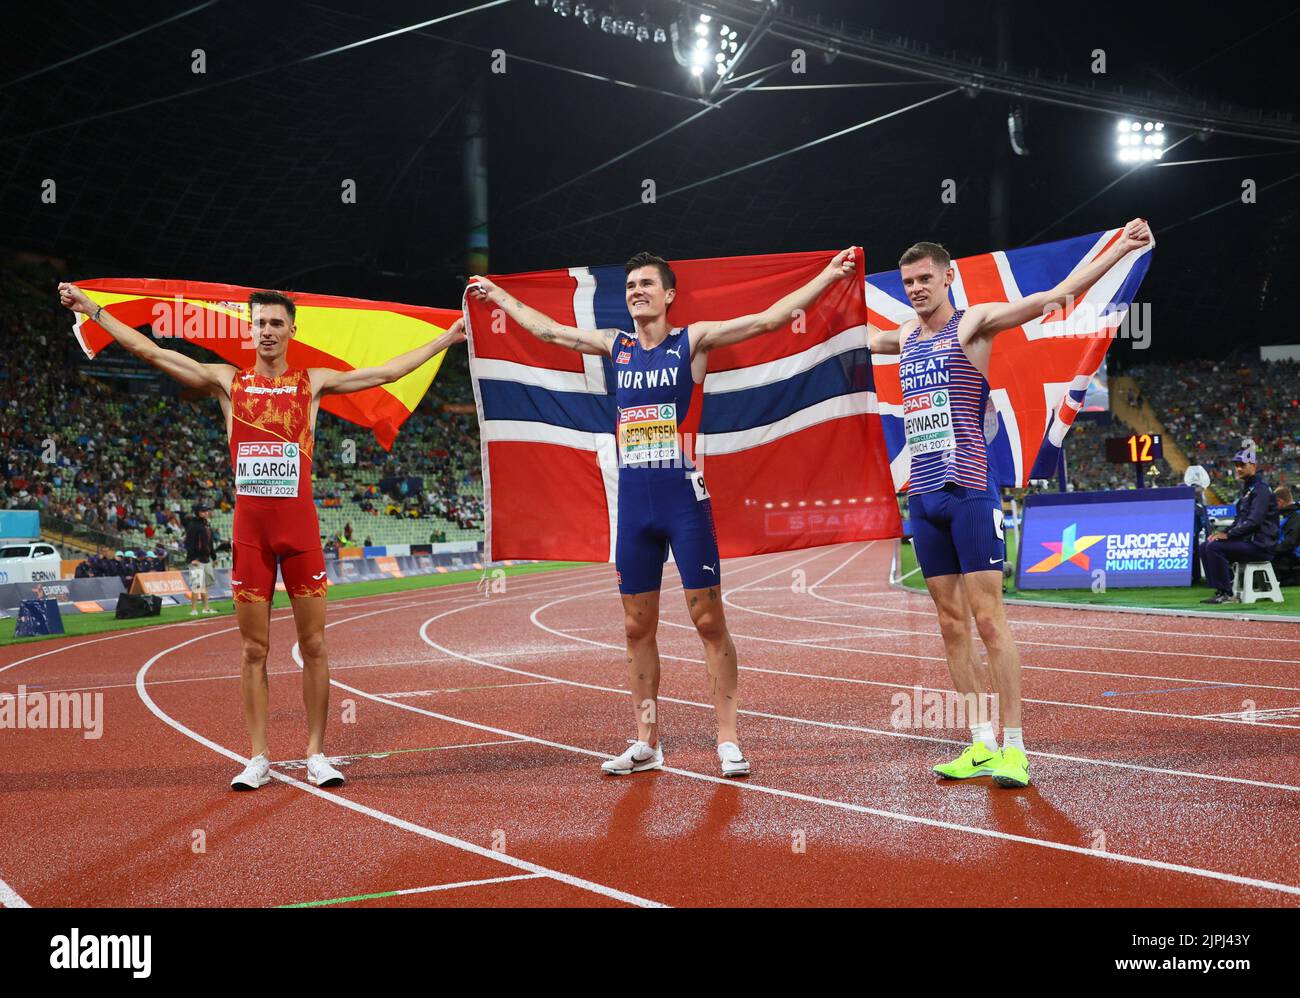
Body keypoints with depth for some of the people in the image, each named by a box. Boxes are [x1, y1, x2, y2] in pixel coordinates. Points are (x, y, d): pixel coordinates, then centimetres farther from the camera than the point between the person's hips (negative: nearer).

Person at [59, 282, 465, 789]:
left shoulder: (313, 381, 8)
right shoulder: (228, 381, 9)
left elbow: (388, 371, 11)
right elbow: (150, 351, 8)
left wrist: (448, 338, 12)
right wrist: (93, 310, 7)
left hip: (300, 524, 0)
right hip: (249, 527, 1)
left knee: (313, 645, 1)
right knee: (253, 649, 4)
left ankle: (316, 755, 10)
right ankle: (258, 759, 10)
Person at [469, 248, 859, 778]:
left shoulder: (693, 340, 1)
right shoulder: (616, 346, 13)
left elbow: (769, 319, -4)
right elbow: (547, 330, 26)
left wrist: (828, 275, -9)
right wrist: (497, 294, 34)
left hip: (684, 497, -5)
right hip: (633, 503, 5)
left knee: (709, 621, -3)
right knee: (637, 628, 7)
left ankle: (728, 740, 3)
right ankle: (646, 744, 16)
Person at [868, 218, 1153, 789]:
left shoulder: (974, 323, -2)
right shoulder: (905, 338, 16)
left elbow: (1058, 295, -11)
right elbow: (859, 338, 38)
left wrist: (1122, 248, -19)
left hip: (968, 490, -6)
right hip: (922, 494, 6)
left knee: (987, 619, -7)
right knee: (951, 624, 7)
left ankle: (1013, 747, -2)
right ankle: (981, 746, 13)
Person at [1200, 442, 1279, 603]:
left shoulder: (1261, 488, -13)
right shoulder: (1247, 488, 19)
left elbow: (1254, 520, -23)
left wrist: (1228, 534, -21)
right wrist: (1224, 531, 6)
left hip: (1260, 546, -10)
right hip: (1247, 541, 10)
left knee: (1214, 547, -23)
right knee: (1205, 546, 5)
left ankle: (1227, 594, -18)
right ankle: (1220, 591, 1)